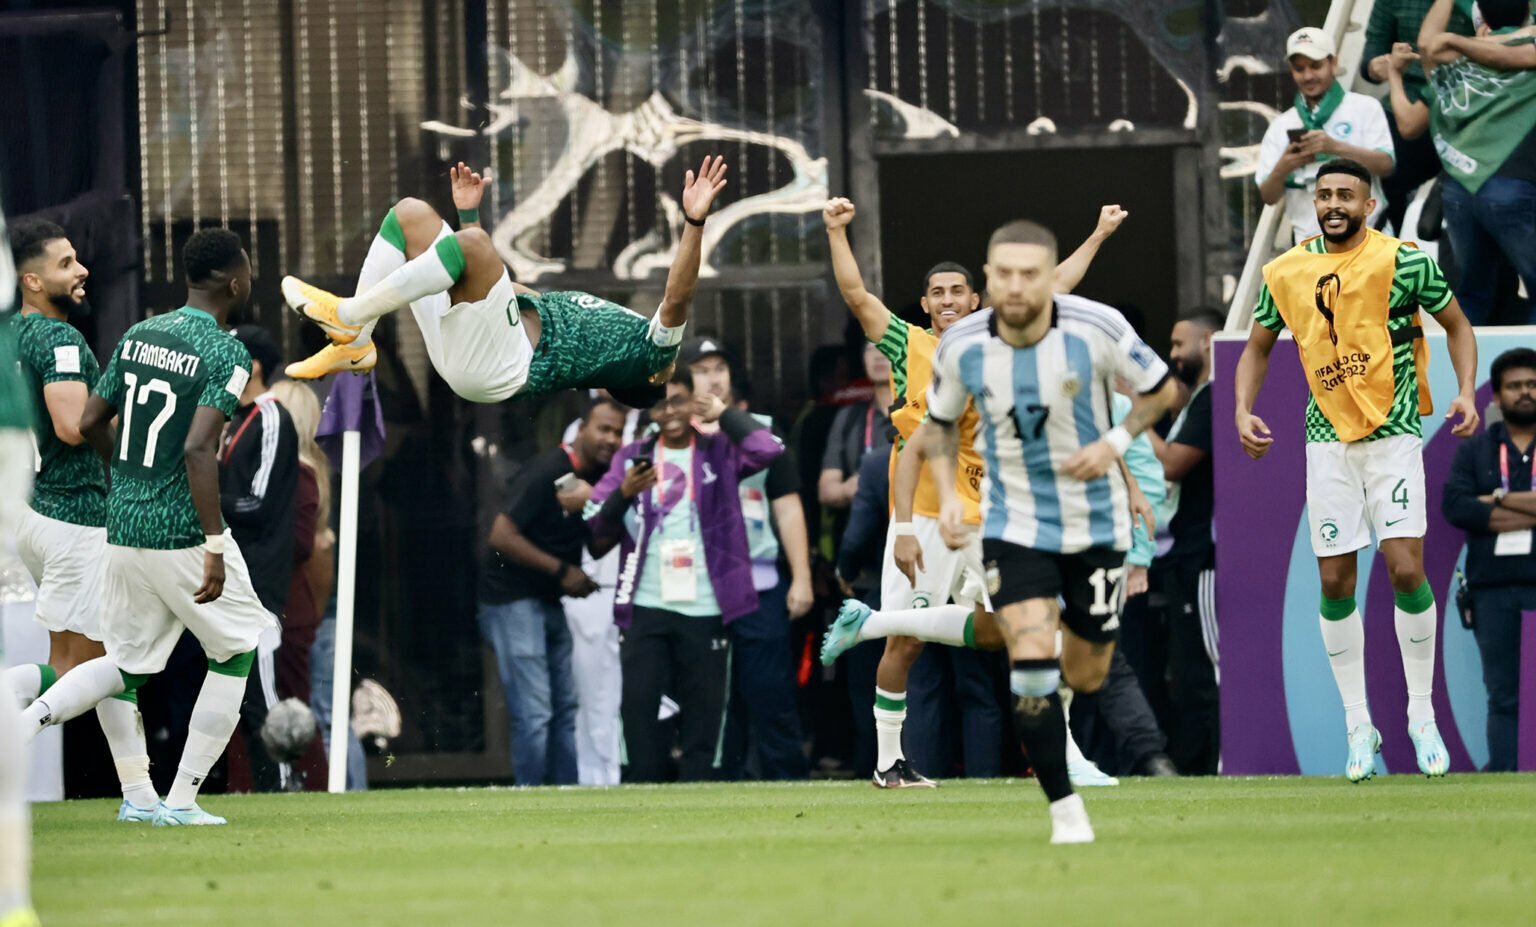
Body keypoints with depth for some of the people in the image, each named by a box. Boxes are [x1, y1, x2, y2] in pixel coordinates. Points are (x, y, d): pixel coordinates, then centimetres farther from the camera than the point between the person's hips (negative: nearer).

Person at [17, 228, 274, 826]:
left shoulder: (137, 337, 8)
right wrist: (215, 546, -23)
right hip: (183, 531, -7)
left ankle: (20, 727, -4)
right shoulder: (225, 354, -14)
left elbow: (91, 424, 11)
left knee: (127, 664, 19)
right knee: (235, 654, 12)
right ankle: (181, 800, 10)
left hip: (123, 526, 7)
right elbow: (199, 449, -24)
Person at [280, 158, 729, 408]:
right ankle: (354, 344, -6)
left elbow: (677, 299, -9)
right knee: (410, 214, 6)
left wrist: (694, 223, -20)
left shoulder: (650, 347, 13)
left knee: (471, 244, -31)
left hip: (501, 365, -9)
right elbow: (489, 280, 43)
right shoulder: (581, 312, 36)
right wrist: (470, 212, 41)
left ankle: (348, 316, -24)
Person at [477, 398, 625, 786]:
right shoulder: (546, 471, -17)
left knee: (566, 708, 9)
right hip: (513, 602, -8)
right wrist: (562, 571, -18)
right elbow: (502, 536, -21)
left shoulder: (600, 475, 6)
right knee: (534, 714, -11)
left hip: (552, 603, 8)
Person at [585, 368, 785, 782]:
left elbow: (768, 449, -16)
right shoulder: (632, 458, 12)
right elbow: (597, 537, 5)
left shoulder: (718, 452, 7)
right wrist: (623, 494, -12)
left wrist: (723, 413, -4)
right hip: (645, 609, 1)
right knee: (638, 705, -8)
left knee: (703, 715, 2)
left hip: (704, 611, -1)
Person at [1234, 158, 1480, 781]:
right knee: (1335, 583, 1)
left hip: (1394, 433, -3)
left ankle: (1422, 713, 3)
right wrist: (1243, 410, 0)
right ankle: (1358, 725, 12)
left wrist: (1466, 393, -10)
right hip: (1327, 442, 3)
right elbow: (1257, 348, 16)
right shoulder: (1285, 274, 3)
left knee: (1405, 569, -13)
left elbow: (1456, 324, 5)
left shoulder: (1404, 262, -7)